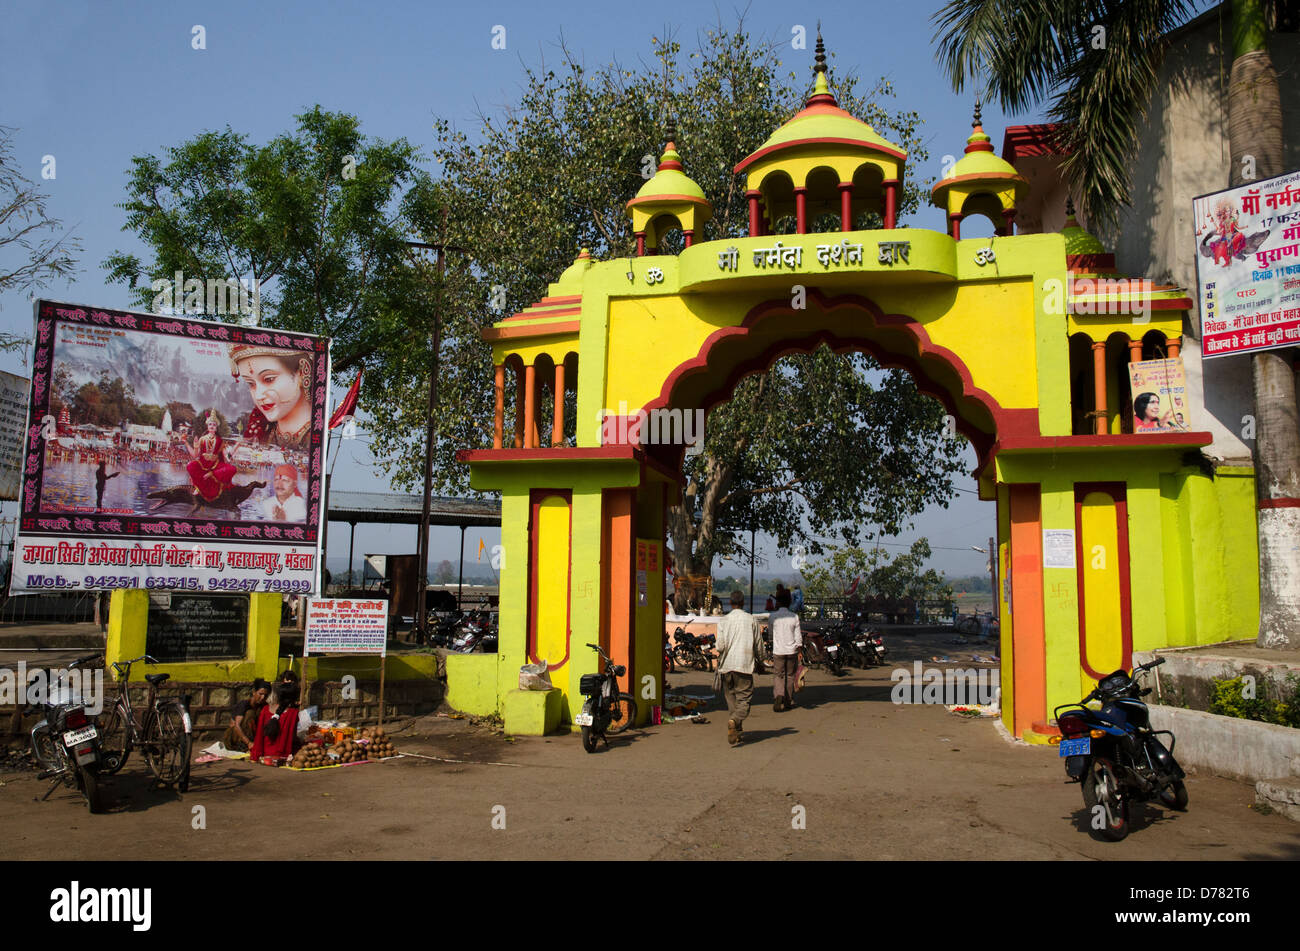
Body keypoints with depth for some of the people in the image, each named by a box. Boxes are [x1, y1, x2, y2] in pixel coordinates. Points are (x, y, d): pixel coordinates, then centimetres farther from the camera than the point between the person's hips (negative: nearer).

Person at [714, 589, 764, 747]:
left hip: (727, 665, 2)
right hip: (745, 665, -2)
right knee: (744, 700, 0)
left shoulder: (723, 621, 2)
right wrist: (760, 662, 19)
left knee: (731, 700, 13)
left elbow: (720, 646, -5)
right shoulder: (752, 620, 1)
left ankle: (735, 734, 13)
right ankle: (734, 721, -28)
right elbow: (758, 645, 4)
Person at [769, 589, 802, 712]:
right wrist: (798, 651, 8)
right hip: (792, 651, 1)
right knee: (790, 676, 14)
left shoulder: (773, 616, -4)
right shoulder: (794, 617, -2)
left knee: (778, 676, 5)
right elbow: (798, 636, -1)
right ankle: (788, 701, 21)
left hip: (778, 651, -1)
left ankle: (778, 695, -20)